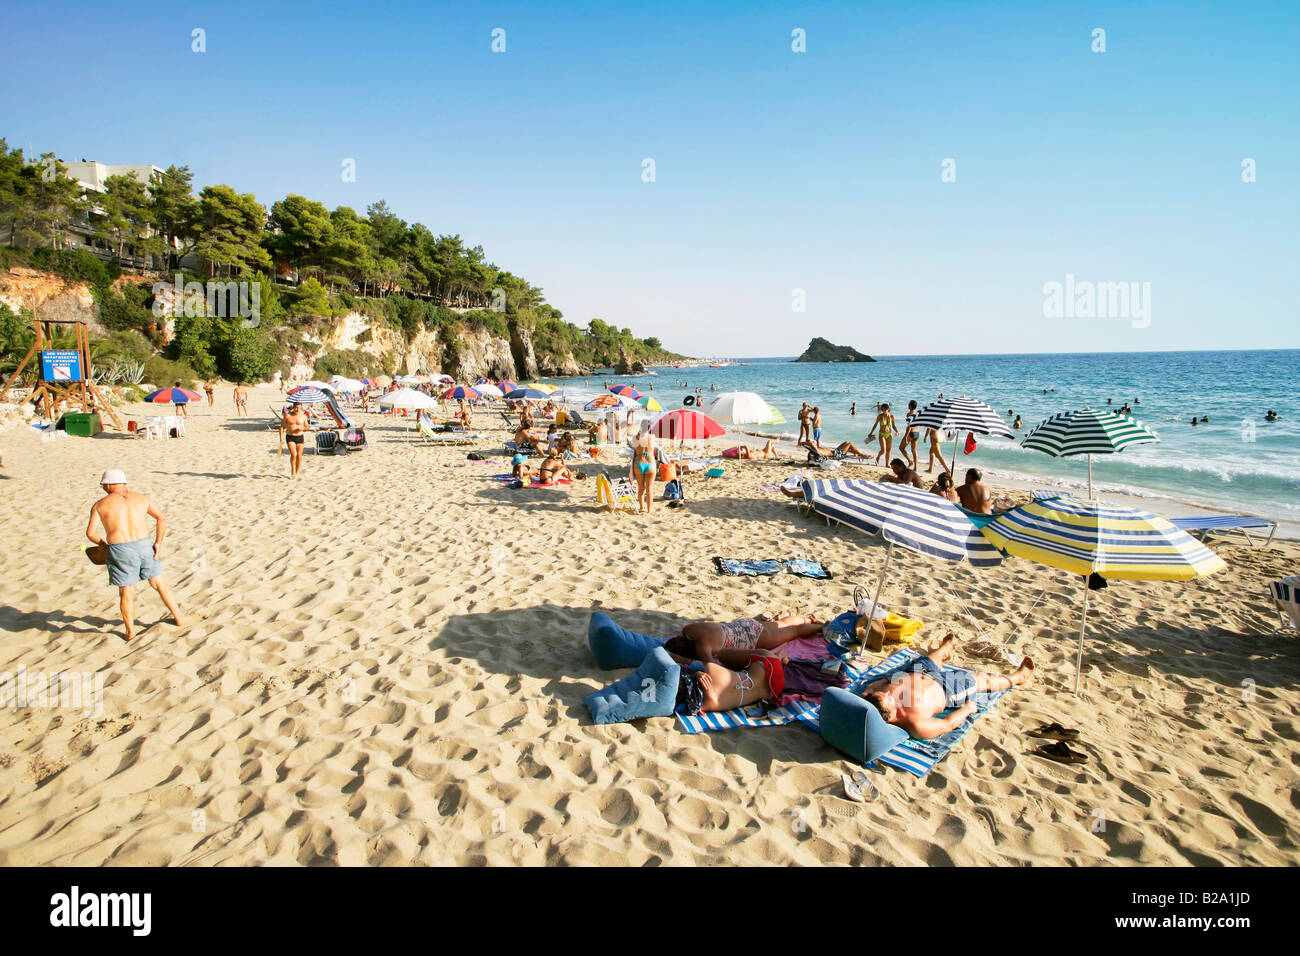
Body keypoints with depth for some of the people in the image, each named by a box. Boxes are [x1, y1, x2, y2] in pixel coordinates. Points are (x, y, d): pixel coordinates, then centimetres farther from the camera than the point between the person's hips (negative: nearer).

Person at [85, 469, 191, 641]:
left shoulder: (100, 505, 4)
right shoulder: (141, 498, 11)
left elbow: (90, 532, -3)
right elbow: (161, 519, 5)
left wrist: (103, 544, 15)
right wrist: (158, 542, 4)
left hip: (119, 549, -2)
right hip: (143, 544, 2)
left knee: (126, 591, 10)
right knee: (158, 583, 16)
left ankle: (130, 632, 19)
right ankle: (179, 619, 22)